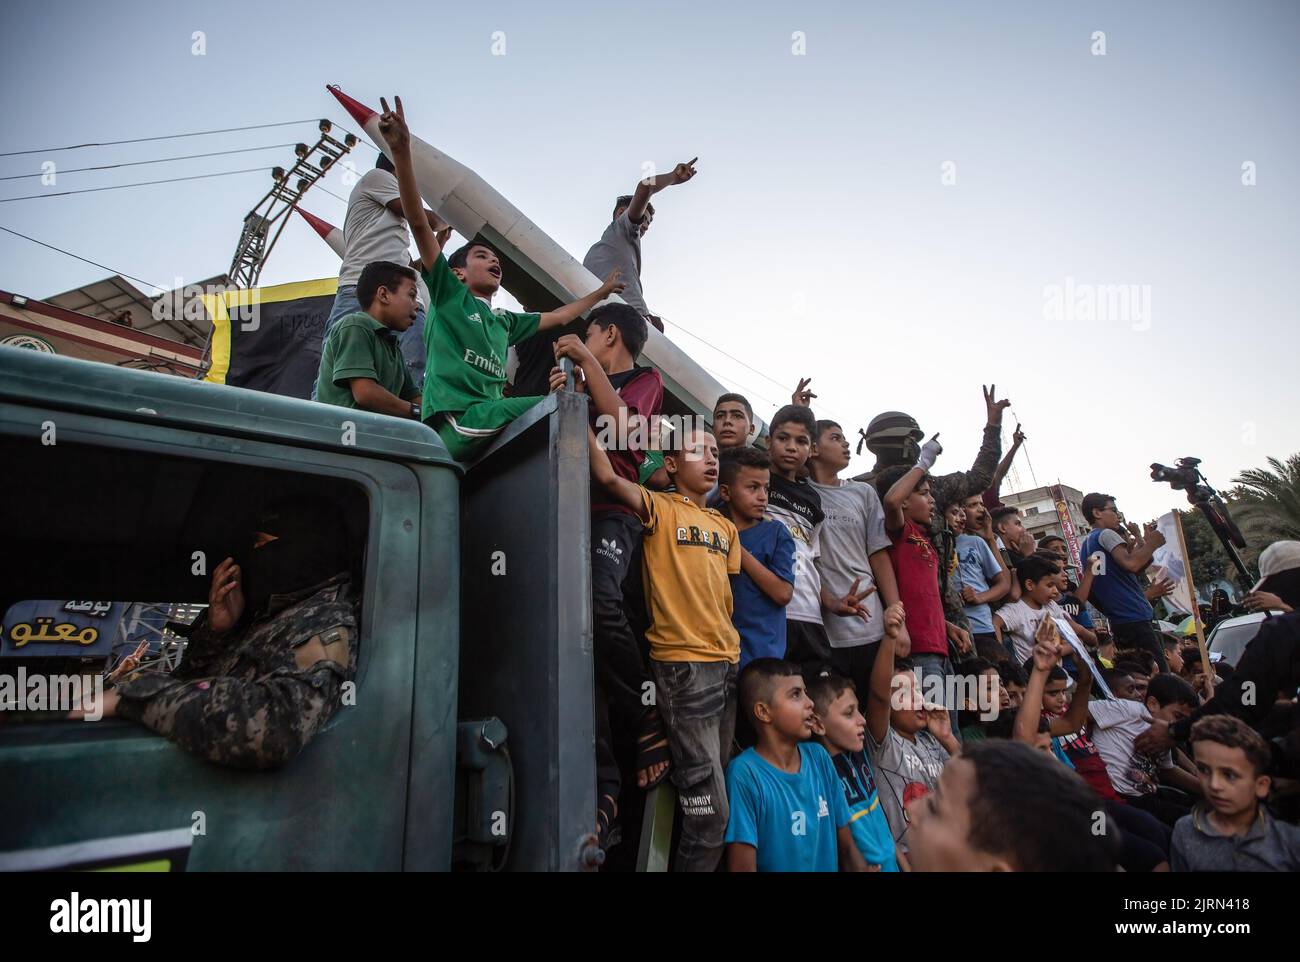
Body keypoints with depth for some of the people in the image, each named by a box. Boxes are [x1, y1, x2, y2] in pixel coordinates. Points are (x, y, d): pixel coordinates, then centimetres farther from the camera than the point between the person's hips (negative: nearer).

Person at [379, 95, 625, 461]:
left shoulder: (505, 322, 32)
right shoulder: (449, 294, 15)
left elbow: (559, 316, 45)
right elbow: (418, 222, 4)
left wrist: (602, 292, 54)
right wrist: (402, 152, -5)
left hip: (489, 421, 8)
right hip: (456, 422, -7)